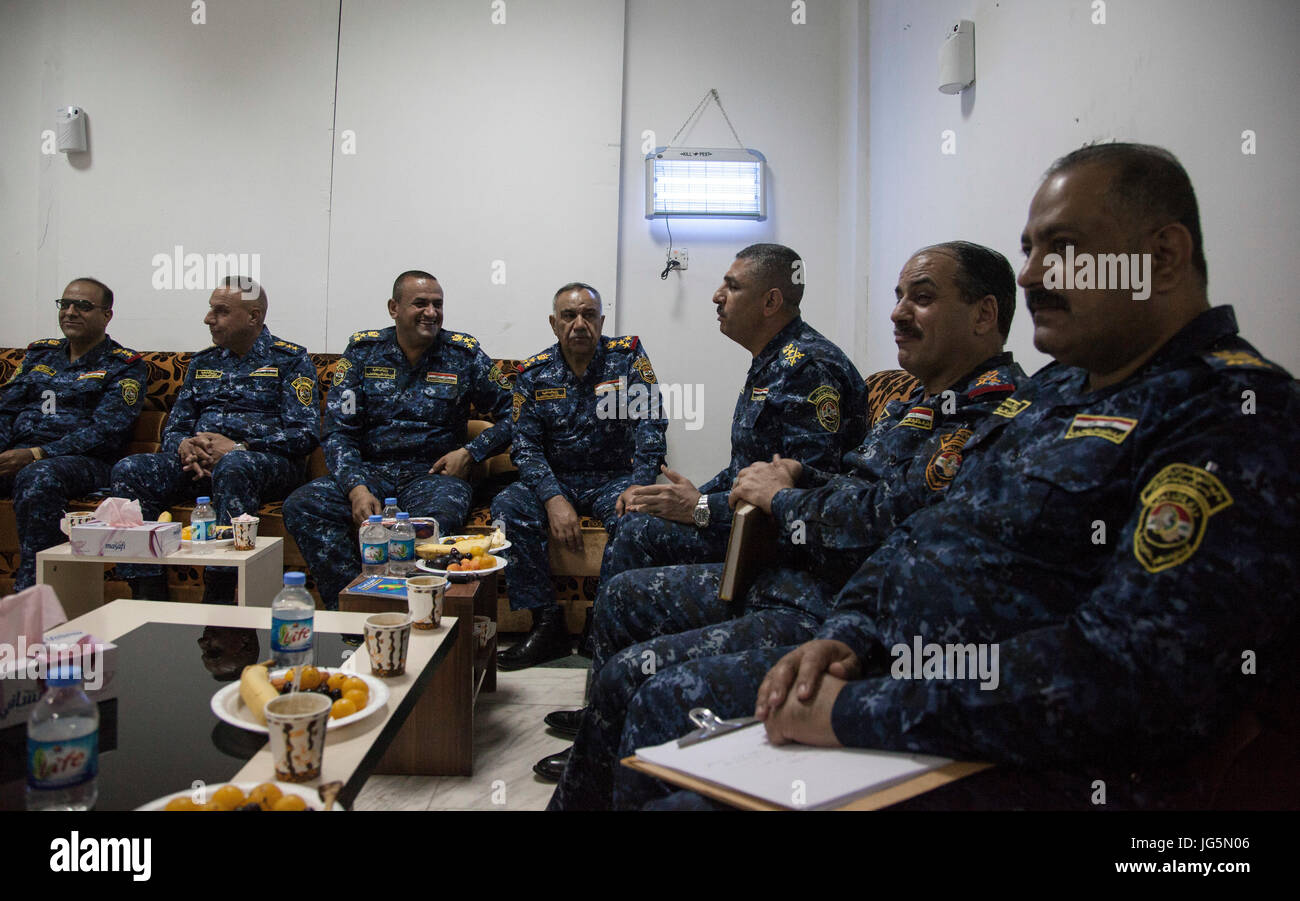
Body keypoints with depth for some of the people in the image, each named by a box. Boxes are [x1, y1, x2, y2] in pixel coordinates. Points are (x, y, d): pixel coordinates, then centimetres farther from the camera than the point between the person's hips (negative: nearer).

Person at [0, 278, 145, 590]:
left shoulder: (123, 365, 6)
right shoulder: (39, 353, 24)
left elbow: (105, 431, -7)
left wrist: (36, 455, -18)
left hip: (81, 460, -5)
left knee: (38, 477, -38)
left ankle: (29, 595, -33)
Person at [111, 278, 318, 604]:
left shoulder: (290, 359, 5)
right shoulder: (202, 362, 23)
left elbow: (304, 433, -6)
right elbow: (175, 427, 22)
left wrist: (237, 447, -17)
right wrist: (183, 446, -5)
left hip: (267, 462, -6)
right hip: (198, 463, 6)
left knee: (232, 466, -40)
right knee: (128, 470, -19)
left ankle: (218, 600, -37)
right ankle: (148, 595, -20)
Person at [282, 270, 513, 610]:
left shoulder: (464, 354, 6)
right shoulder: (362, 350, 8)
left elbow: (512, 413, 8)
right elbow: (338, 432, 2)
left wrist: (470, 453, -7)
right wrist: (356, 488, -14)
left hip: (434, 472, -2)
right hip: (370, 470, 3)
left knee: (437, 518, -38)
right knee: (300, 506, -24)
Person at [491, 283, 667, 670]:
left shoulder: (628, 356, -2)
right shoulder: (534, 373, 2)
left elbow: (651, 425, -12)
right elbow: (526, 448, -4)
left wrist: (637, 489, -26)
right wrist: (553, 499, -21)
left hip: (615, 475, -2)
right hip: (555, 479, 2)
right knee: (508, 508, -25)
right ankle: (548, 626, -19)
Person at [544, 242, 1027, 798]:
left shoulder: (992, 413, -17)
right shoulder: (921, 402, 17)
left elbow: (893, 517, -27)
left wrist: (782, 500, -12)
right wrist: (799, 477, 4)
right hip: (792, 581, 11)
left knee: (631, 675, -18)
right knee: (624, 599, 15)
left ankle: (582, 795, 9)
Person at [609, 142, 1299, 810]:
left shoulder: (1236, 416, -17)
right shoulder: (1054, 389, 14)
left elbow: (1127, 673, -28)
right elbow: (925, 530, 17)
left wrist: (862, 713, -25)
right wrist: (849, 636, -2)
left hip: (1013, 765, -9)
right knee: (667, 702, 12)